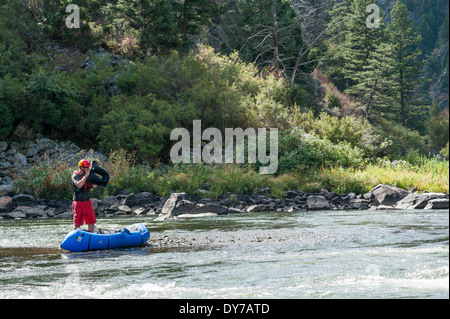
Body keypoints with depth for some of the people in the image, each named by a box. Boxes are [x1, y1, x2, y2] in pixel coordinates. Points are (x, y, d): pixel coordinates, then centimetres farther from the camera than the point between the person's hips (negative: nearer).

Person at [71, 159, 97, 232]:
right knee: (78, 224, -4)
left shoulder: (88, 175, 9)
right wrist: (86, 175, -21)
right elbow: (79, 185, -28)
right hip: (78, 202, -6)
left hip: (88, 202, 6)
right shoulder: (75, 175, -9)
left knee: (91, 222, 8)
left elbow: (95, 185, 6)